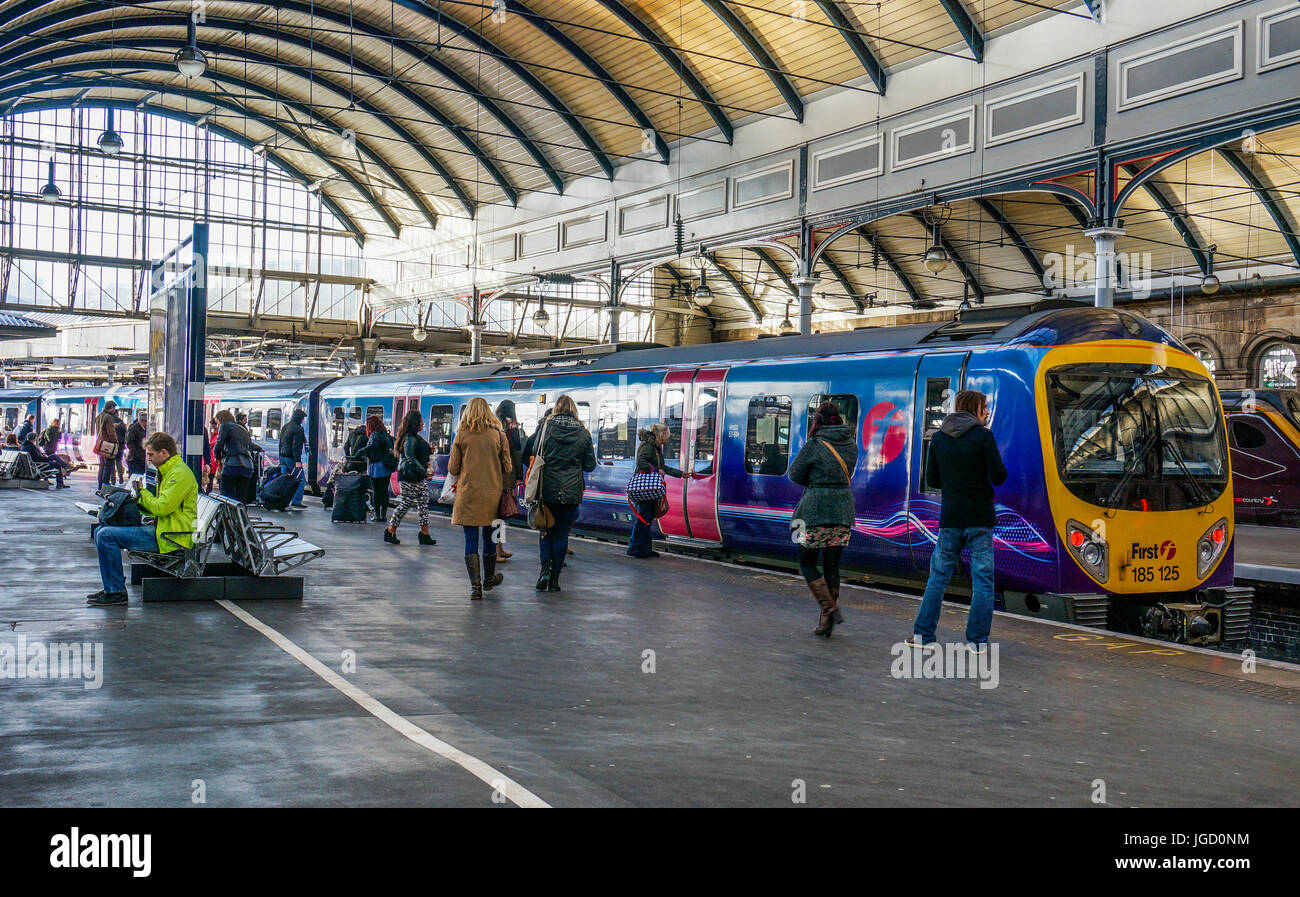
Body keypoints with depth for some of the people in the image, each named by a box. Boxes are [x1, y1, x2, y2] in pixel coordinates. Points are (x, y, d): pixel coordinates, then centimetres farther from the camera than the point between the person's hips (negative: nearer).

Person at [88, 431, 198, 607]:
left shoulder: (180, 473, -15)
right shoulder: (167, 471, 20)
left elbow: (161, 508, -21)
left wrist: (142, 492, -5)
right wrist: (138, 498, 9)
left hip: (170, 538, -11)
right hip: (161, 530, 11)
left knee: (106, 535, -17)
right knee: (101, 531, 13)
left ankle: (116, 592, -10)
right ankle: (111, 588, 15)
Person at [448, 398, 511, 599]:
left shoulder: (462, 434, -3)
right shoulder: (499, 435, -1)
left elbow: (452, 468, 1)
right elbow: (507, 468, 2)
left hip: (468, 494, -1)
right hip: (492, 493, 1)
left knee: (471, 540, 2)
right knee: (489, 537, 15)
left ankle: (475, 585, -3)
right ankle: (488, 579, 31)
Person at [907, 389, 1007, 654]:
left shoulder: (938, 438, 7)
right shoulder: (983, 436, -7)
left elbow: (932, 479, 10)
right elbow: (998, 477, -10)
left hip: (950, 520, 4)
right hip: (980, 520, -4)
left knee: (938, 576, 13)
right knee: (982, 580, 4)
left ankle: (923, 635, 14)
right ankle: (977, 640, 4)